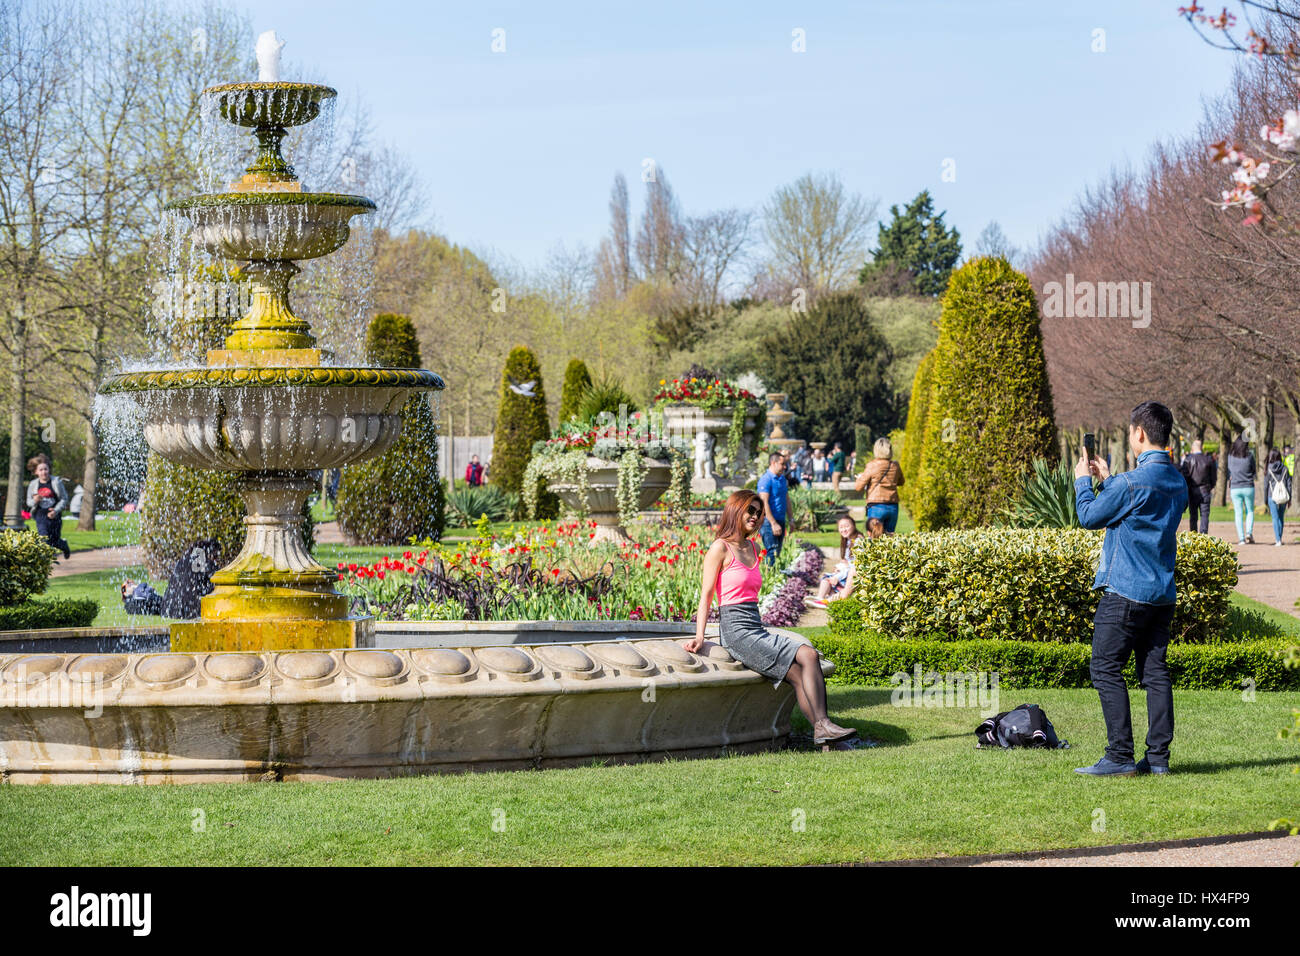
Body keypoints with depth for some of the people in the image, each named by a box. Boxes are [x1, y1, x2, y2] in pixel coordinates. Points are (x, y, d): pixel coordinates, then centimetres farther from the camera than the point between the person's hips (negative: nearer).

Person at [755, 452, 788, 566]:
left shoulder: (782, 478, 14)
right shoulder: (766, 479, -13)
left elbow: (786, 499, 23)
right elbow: (764, 503, -18)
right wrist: (773, 523, -21)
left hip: (780, 521, 8)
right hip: (769, 522, -8)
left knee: (778, 553, 9)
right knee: (772, 554, -12)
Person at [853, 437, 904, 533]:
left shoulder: (872, 466, -10)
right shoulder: (895, 466, 2)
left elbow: (858, 487, -6)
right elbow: (901, 482, 22)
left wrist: (860, 478, 14)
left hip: (876, 506, -4)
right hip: (893, 507, 4)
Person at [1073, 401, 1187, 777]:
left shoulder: (1133, 481, -17)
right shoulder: (1177, 482, 10)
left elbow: (1090, 516, -6)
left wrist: (1082, 481, 10)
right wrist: (1107, 480, 26)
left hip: (1125, 591, -8)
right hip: (1162, 591, 8)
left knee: (1107, 670, -3)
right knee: (1155, 672, 9)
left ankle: (1120, 757, -6)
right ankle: (1158, 757, 7)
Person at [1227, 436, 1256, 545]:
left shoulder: (1231, 456, -1)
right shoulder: (1249, 455, -6)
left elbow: (1229, 473, 8)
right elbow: (1253, 471, 5)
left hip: (1235, 488, 1)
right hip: (1248, 487, -1)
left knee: (1238, 513, 5)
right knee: (1250, 511, 13)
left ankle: (1241, 538, 1)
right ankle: (1249, 532, -5)